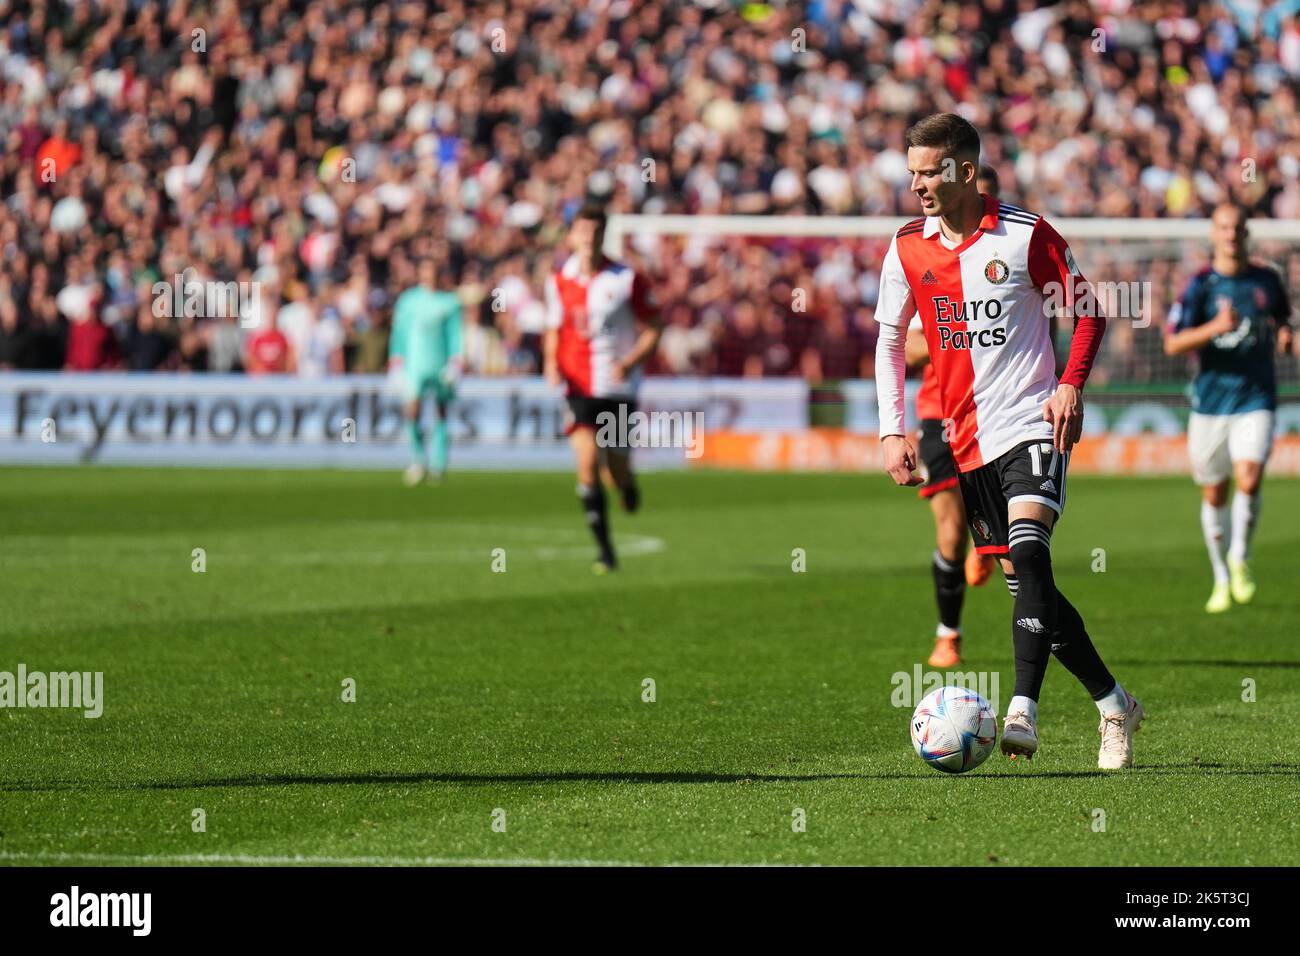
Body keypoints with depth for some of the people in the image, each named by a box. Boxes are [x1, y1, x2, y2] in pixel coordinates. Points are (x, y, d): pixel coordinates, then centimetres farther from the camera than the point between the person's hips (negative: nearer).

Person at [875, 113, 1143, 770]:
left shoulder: (1026, 236, -6)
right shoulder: (907, 249, 4)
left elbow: (1088, 311, 4)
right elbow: (889, 339, 15)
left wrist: (1070, 385, -11)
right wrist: (892, 430, 5)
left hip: (1033, 425, -5)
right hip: (968, 442, 5)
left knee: (1028, 553, -25)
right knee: (1024, 584, 6)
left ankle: (1023, 712, -32)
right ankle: (1113, 703, 20)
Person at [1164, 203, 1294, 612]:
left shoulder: (1266, 280, 4)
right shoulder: (1200, 284, -5)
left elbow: (1282, 315, 24)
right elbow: (1173, 344, -11)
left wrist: (1285, 333, 1)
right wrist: (1216, 327, -25)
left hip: (1256, 398, 0)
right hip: (1211, 399, 0)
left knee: (1249, 479, -19)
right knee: (1213, 494, 8)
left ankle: (1240, 558, 4)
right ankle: (1221, 578, 25)